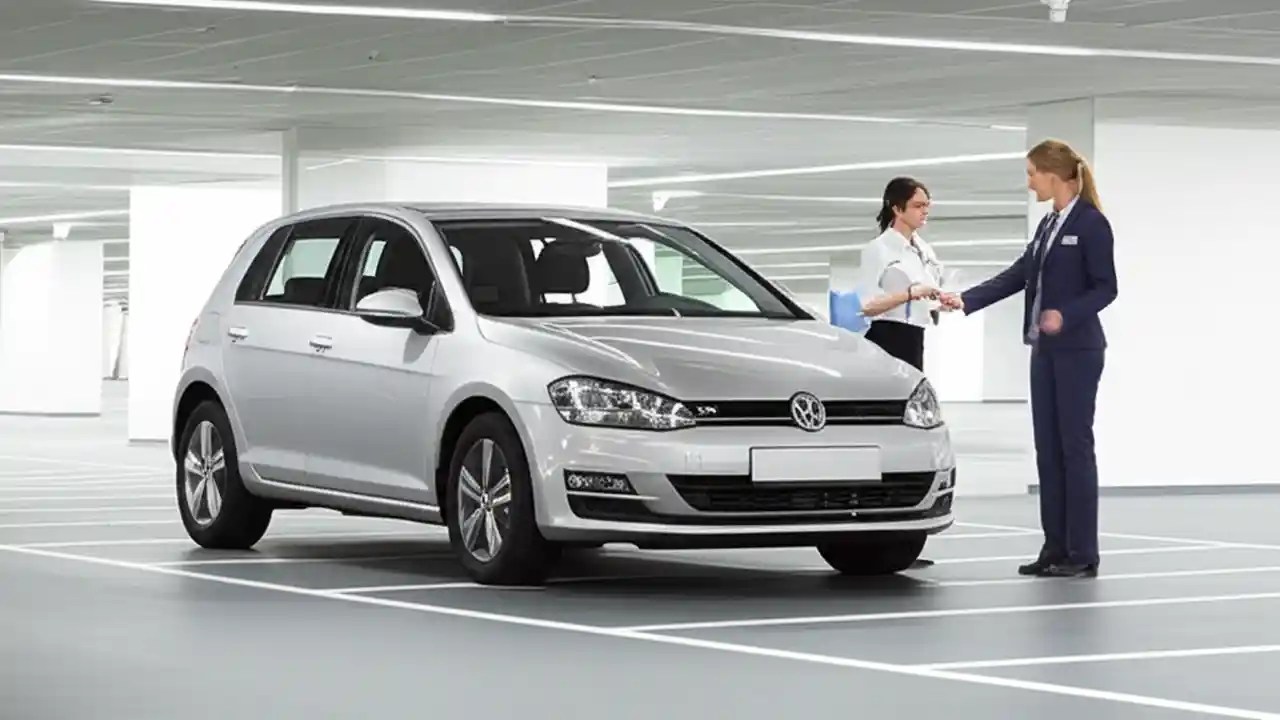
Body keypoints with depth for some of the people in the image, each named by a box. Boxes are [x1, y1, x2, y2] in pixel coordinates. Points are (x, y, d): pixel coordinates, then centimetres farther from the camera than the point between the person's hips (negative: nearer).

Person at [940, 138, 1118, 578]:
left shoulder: (1091, 223, -11)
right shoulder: (1049, 224, 13)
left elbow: (1106, 288, -13)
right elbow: (1018, 275, 15)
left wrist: (1066, 315, -27)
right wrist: (965, 301, 9)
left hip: (1077, 350, -8)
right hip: (1044, 349, 8)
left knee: (1075, 446, -5)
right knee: (1047, 448, 7)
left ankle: (1082, 555, -2)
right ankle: (1056, 548, 10)